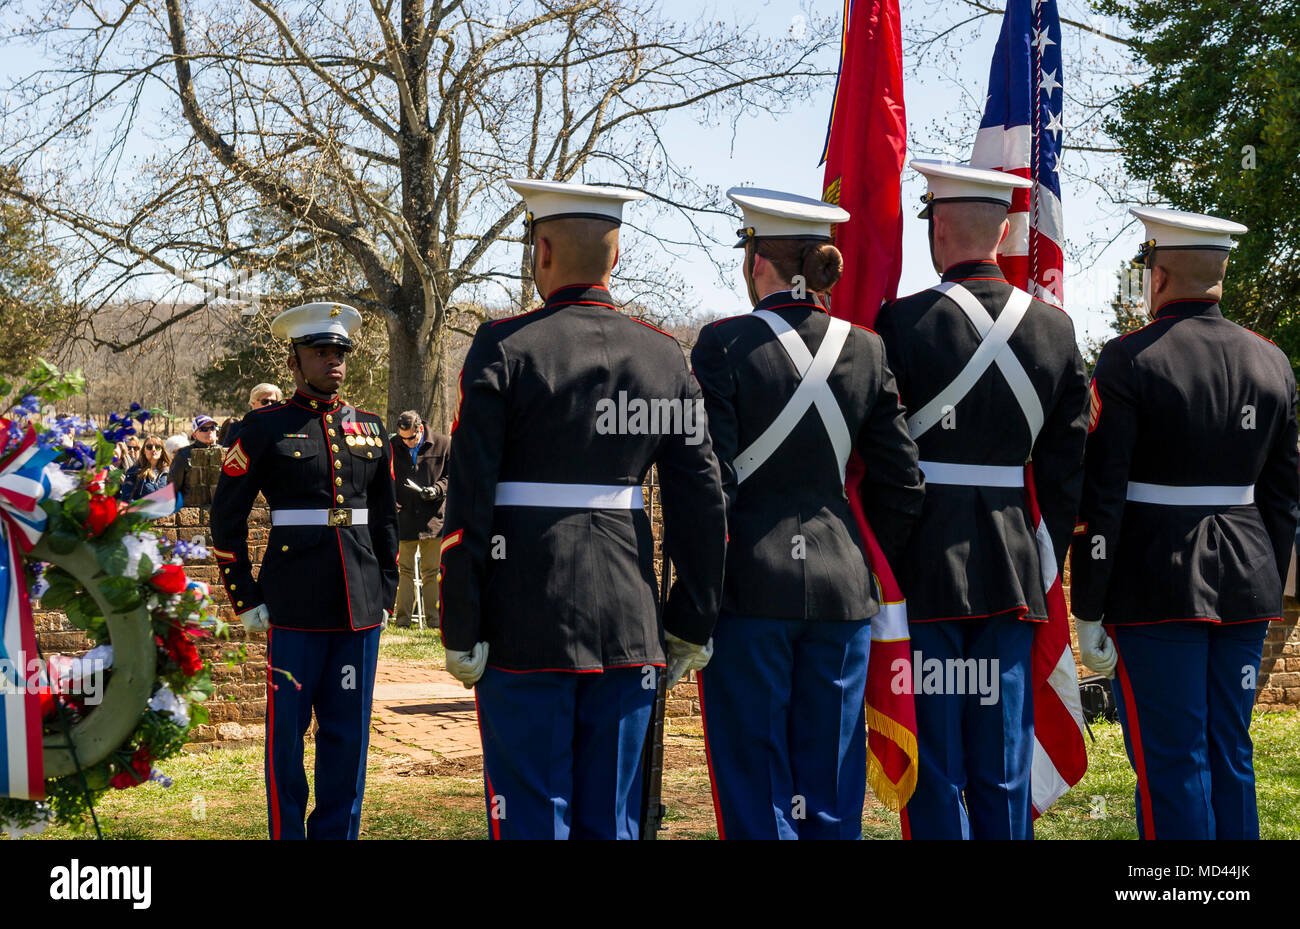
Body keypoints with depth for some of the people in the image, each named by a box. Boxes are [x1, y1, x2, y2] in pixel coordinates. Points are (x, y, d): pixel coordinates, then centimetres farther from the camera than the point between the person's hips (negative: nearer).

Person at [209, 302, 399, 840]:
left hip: (360, 608, 4)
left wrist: (385, 593, 12)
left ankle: (338, 833, 18)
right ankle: (287, 833, 14)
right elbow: (226, 518, 0)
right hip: (294, 608, -4)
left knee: (348, 733, 8)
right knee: (287, 730, 3)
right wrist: (246, 599, -3)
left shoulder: (371, 430, 12)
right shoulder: (265, 428, -1)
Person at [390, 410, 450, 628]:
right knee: (404, 570, 3)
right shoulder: (392, 447, 5)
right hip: (403, 518, 1)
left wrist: (437, 489, -12)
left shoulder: (443, 444, 0)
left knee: (431, 572, 6)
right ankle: (402, 618, 6)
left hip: (432, 518, -1)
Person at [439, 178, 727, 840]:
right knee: (612, 816, 11)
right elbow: (701, 504, 5)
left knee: (532, 815, 3)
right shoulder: (663, 356, 5)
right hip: (628, 625, 4)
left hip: (525, 622, -3)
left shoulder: (505, 349, -6)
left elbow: (468, 505, -10)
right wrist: (691, 628, 12)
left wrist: (460, 633, -5)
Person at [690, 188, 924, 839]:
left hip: (750, 588, -4)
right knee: (832, 790, 12)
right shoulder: (865, 349, 3)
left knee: (755, 786, 4)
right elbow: (902, 486, 4)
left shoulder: (725, 344, -8)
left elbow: (710, 482, -11)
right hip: (842, 590, 4)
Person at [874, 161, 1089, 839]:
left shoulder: (902, 323, -10)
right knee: (1004, 770, 11)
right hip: (1014, 573, 4)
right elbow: (1069, 468, 7)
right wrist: (1048, 560, 16)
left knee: (933, 770, 3)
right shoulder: (1055, 329, 3)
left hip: (922, 572, -4)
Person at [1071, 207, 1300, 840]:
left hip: (1155, 593, -5)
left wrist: (1087, 612, -8)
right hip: (1247, 589, 6)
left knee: (1171, 764, 0)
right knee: (1231, 759, 13)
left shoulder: (1129, 360, -10)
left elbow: (1100, 498, -12)